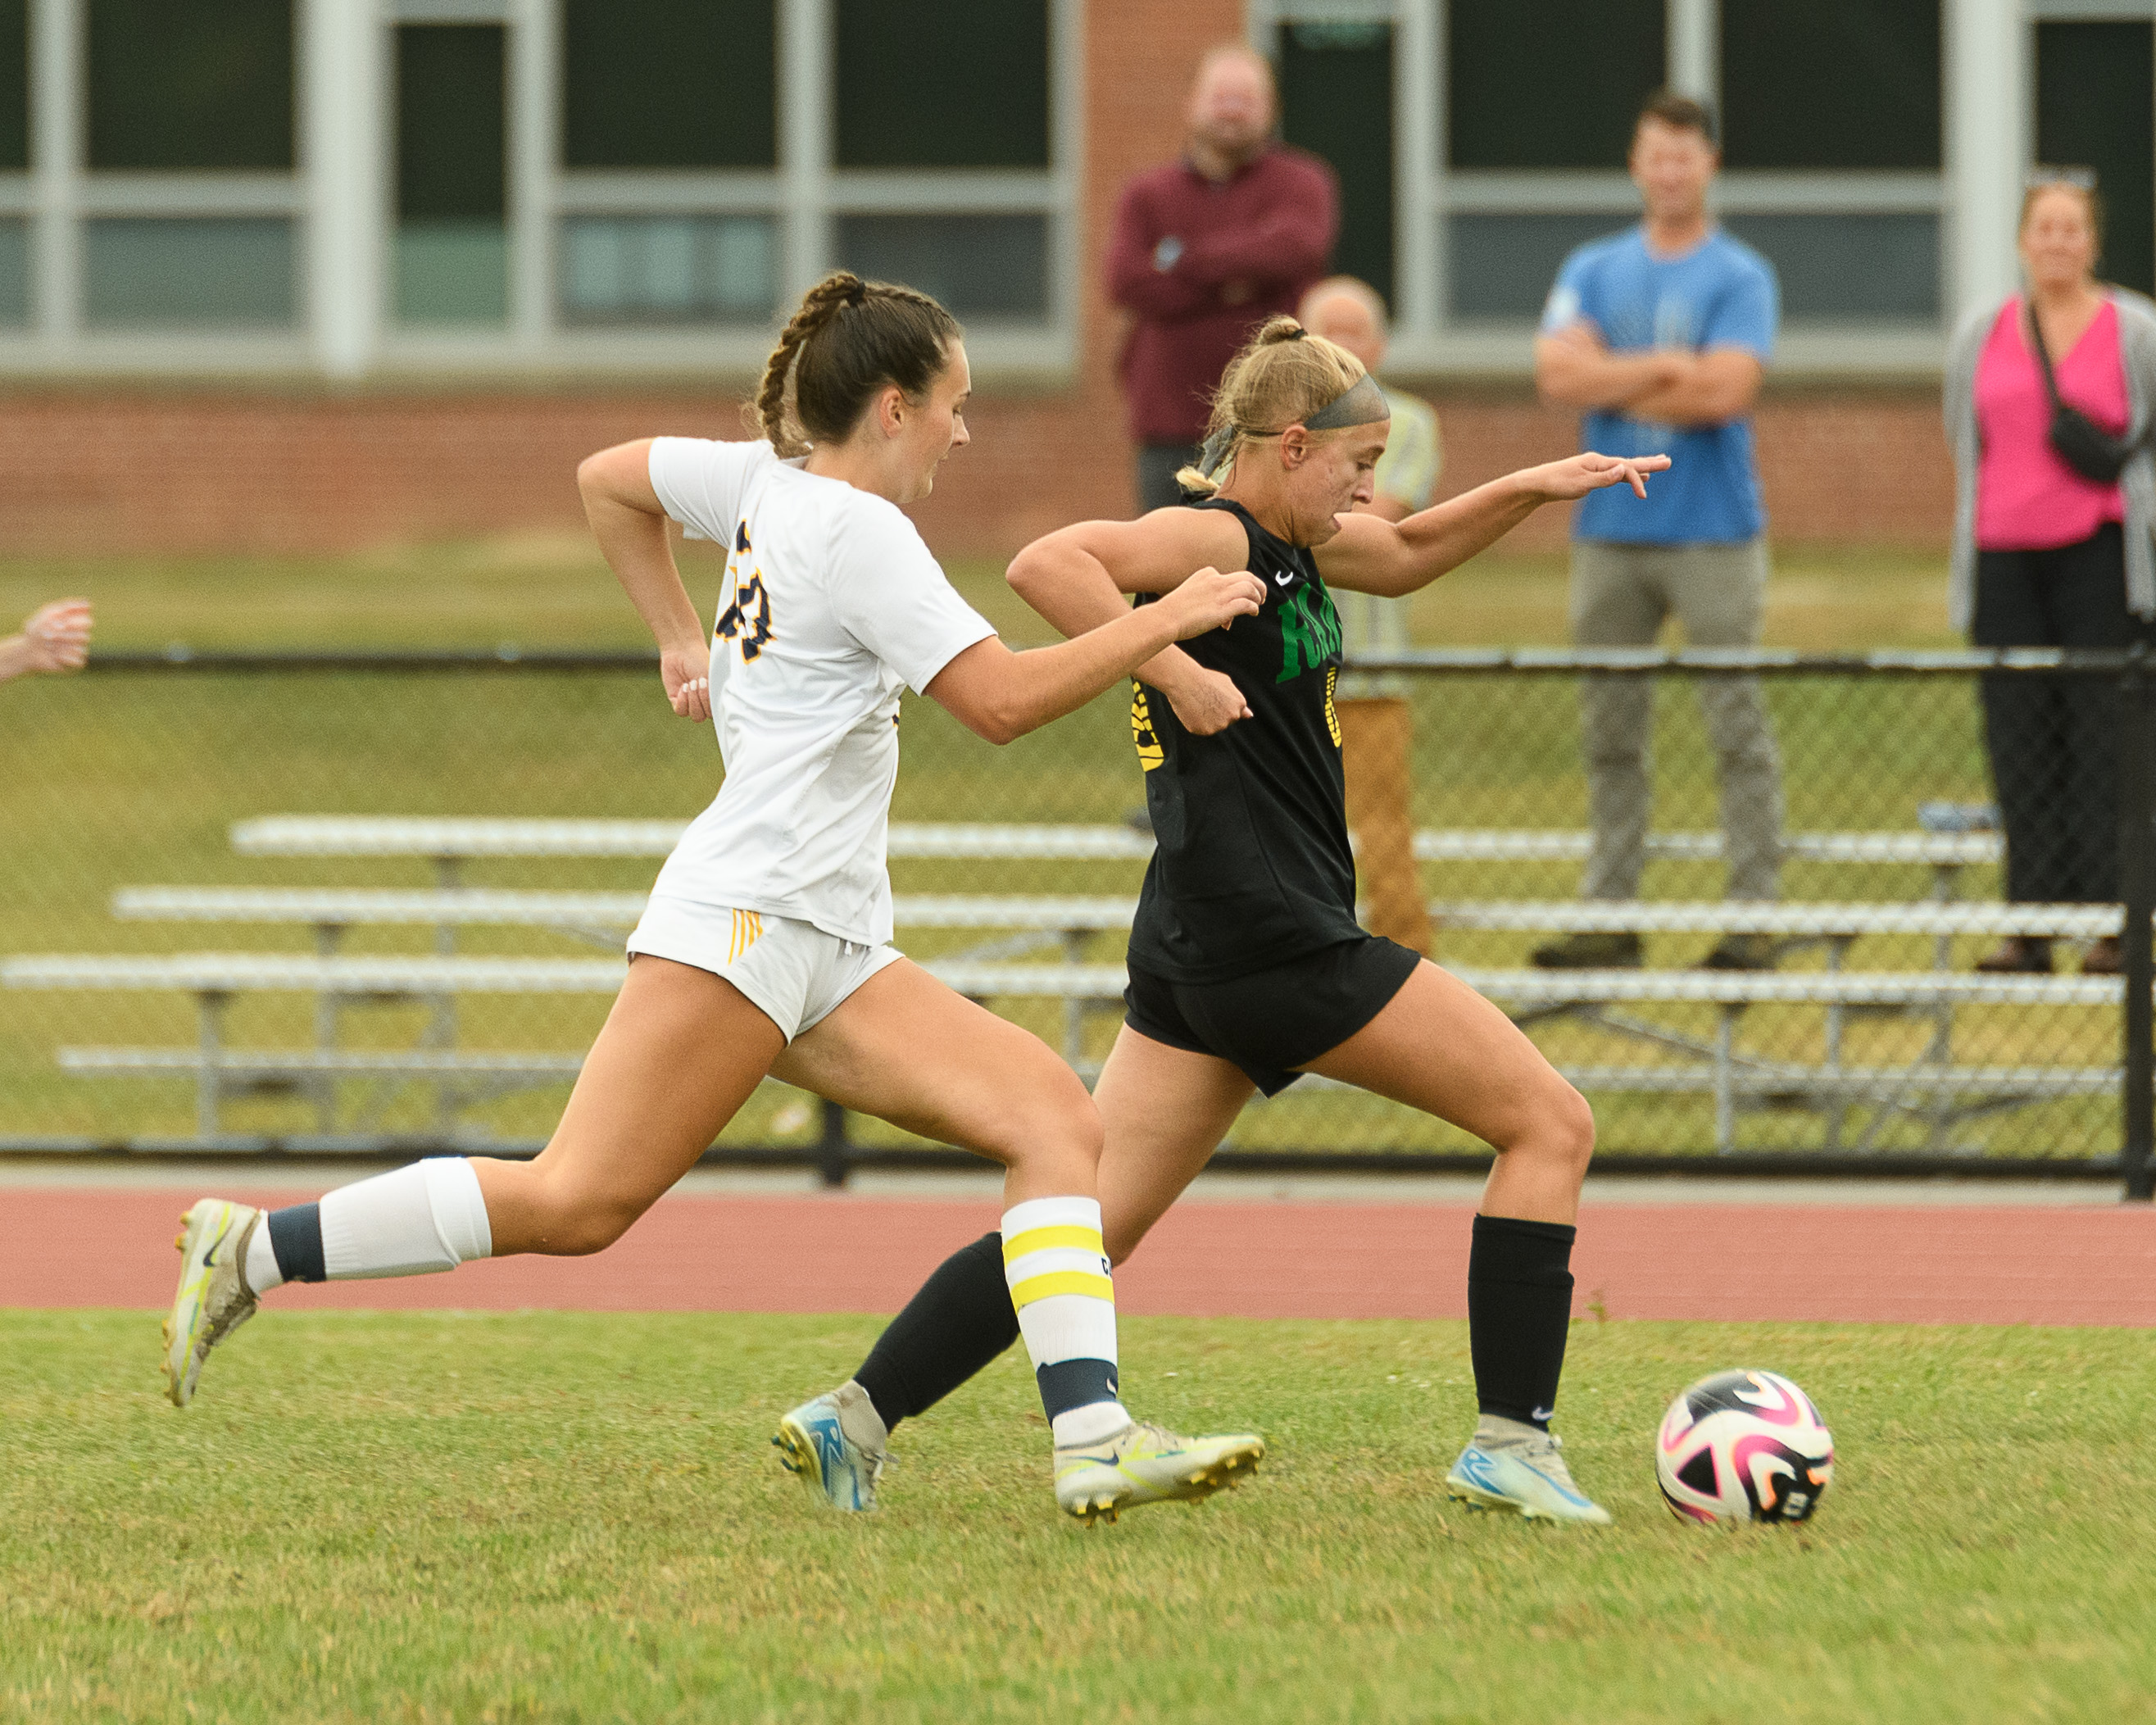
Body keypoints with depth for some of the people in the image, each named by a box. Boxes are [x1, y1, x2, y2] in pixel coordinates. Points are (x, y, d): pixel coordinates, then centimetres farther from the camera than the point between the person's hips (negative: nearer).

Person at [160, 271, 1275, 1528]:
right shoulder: (856, 529, -9)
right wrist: (1166, 622, -7)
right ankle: (255, 1252, -7)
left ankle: (1095, 1440, -15)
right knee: (579, 1204, -15)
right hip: (745, 919, -10)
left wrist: (685, 642, 36)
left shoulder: (767, 481, 16)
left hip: (833, 951, 10)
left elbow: (608, 479, 32)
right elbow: (1003, 699, -15)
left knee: (1056, 1118, -4)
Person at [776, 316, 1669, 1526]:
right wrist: (1178, 673, -28)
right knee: (1551, 1123, 0)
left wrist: (1532, 490, 19)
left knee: (1089, 1224, 6)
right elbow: (1046, 563, -27)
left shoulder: (1281, 542, 16)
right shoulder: (1216, 540, -13)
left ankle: (857, 1413, -3)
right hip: (1275, 935, -10)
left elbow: (1407, 554, 32)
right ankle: (1513, 1440, -3)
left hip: (1195, 960, 10)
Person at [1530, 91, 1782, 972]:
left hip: (1714, 534, -4)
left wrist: (1615, 385, -5)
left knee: (1737, 729, -4)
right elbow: (1556, 370, -4)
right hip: (1611, 529, 4)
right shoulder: (1594, 271, 11)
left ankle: (1754, 913, -2)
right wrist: (1668, 369, -11)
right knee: (1610, 735, 6)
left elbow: (1727, 390, -14)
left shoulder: (1740, 277, -1)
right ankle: (1609, 914, 10)